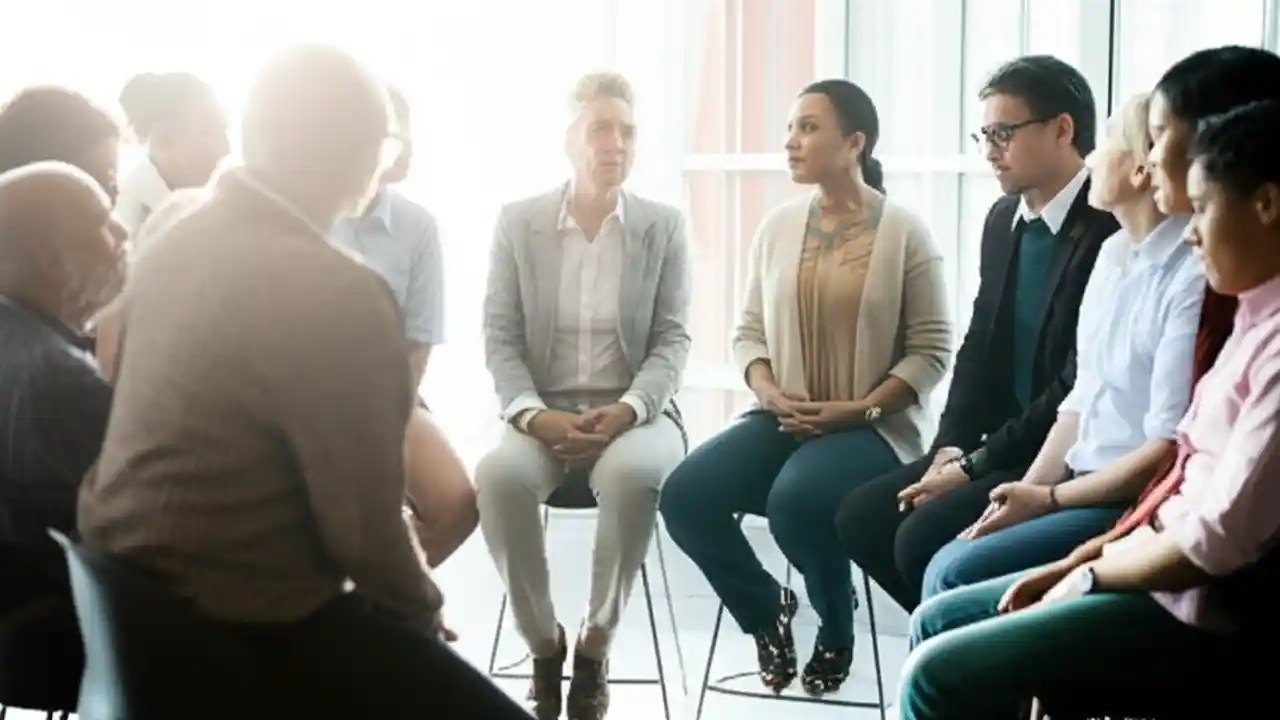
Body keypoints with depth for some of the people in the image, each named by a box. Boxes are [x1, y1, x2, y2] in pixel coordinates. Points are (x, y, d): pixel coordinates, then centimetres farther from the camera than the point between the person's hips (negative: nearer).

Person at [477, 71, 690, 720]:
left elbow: (672, 340, 0)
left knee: (631, 473, -37)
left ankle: (595, 643, -14)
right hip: (543, 412, 1)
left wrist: (627, 410, -18)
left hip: (635, 413, 0)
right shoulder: (518, 222, 4)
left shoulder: (664, 226, 4)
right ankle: (543, 644, -11)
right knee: (498, 475, -34)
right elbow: (499, 337, 1)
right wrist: (532, 414, -17)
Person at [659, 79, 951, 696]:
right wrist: (767, 391, -8)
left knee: (796, 500, -35)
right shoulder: (777, 227, 9)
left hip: (873, 428, -5)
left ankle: (837, 631, -1)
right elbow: (750, 330, 13)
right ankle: (766, 610, 9)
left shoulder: (904, 231, -5)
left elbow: (931, 350, -5)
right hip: (783, 419, 5)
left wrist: (860, 409, -16)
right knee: (685, 494, -20)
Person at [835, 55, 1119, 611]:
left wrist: (974, 466, -17)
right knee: (861, 516, 0)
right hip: (1003, 448, 9)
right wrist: (951, 448, -4)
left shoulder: (1111, 228, -18)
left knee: (924, 537, -21)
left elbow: (1083, 385, -21)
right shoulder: (1004, 219, 9)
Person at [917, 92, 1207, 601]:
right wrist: (1023, 493, 2)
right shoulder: (1113, 254, 12)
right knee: (948, 568, -6)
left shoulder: (1194, 275, -17)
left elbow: (1169, 449, -19)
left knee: (957, 576, -19)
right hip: (1082, 489, 8)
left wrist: (1048, 498, -11)